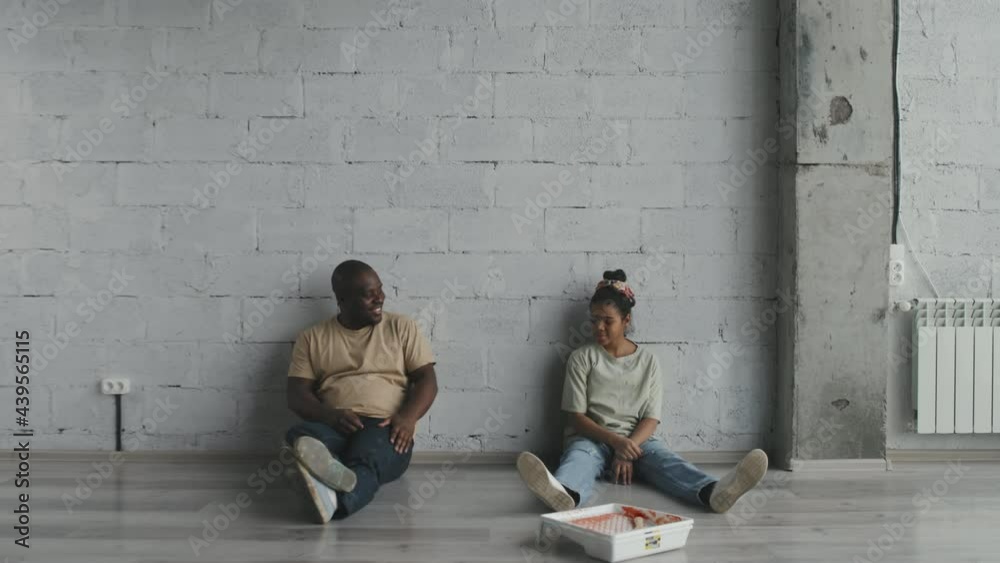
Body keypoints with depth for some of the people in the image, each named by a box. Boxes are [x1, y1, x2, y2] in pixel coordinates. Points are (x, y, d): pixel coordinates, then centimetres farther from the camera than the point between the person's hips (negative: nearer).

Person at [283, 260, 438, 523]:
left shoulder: (402, 327, 13)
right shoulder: (312, 338, 15)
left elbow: (426, 379, 7)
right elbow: (297, 394, 6)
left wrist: (407, 417, -15)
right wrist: (330, 415, -16)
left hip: (385, 429, -1)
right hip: (334, 427, 2)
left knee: (365, 456, -38)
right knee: (302, 437, -34)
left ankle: (332, 496, -67)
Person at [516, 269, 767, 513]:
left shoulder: (647, 360, 9)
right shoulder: (582, 358, 4)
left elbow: (651, 418, 2)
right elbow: (577, 416, -3)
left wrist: (628, 448, -18)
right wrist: (616, 441, -20)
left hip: (637, 439, 2)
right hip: (592, 438, -2)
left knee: (665, 459, -31)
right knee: (579, 456, -37)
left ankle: (712, 492, -62)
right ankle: (565, 493, -74)